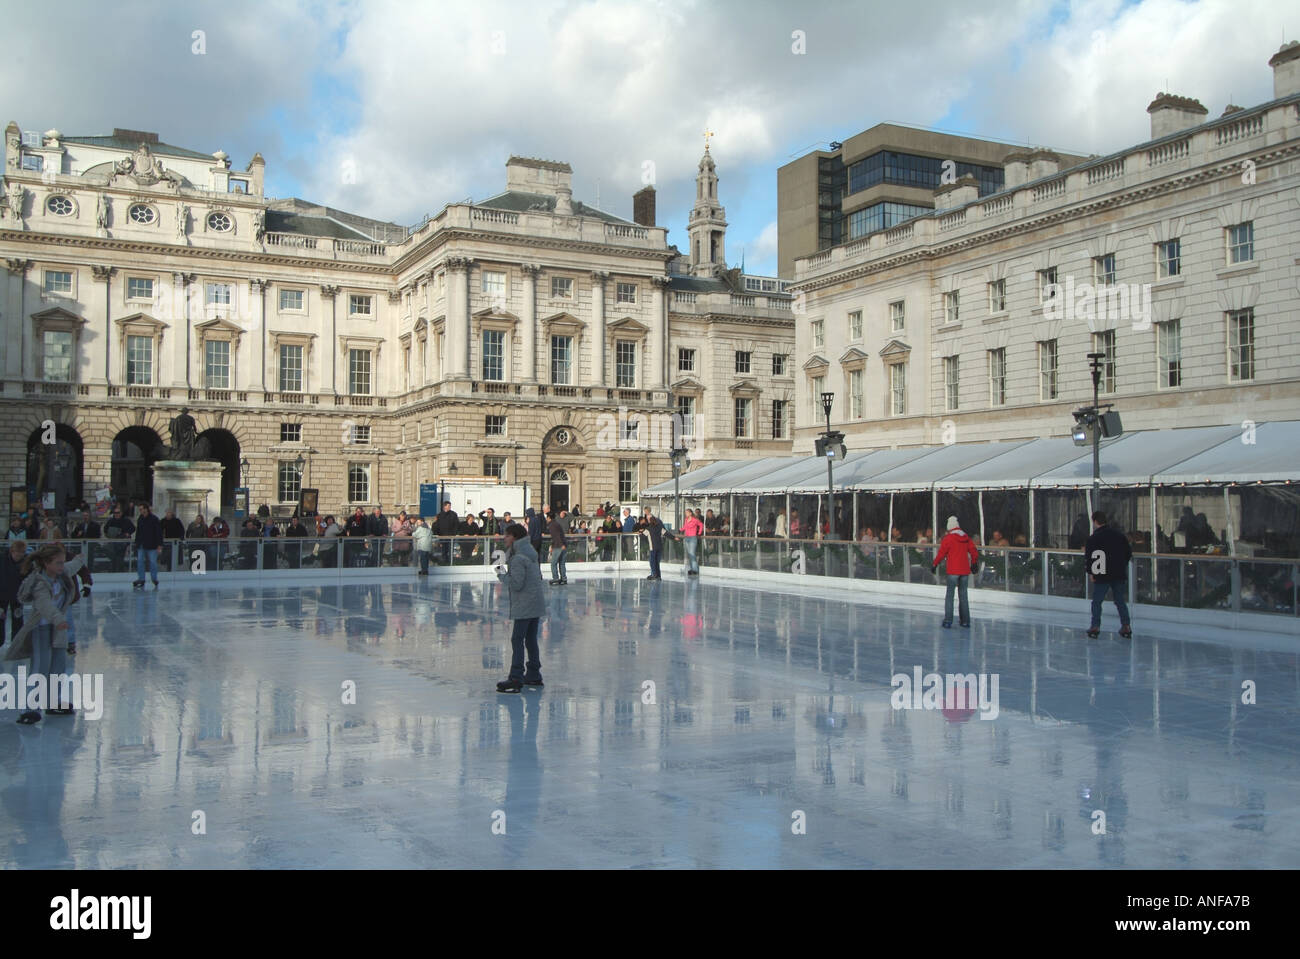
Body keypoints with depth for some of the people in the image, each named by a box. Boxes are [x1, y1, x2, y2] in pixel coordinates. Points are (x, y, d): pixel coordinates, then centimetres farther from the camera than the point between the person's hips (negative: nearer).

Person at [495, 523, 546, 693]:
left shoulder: (518, 558, -17)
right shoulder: (530, 553, 13)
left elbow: (516, 584, -21)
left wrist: (502, 575, -5)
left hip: (524, 607, -10)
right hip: (536, 604, 10)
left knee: (517, 640, -7)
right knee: (531, 640, 15)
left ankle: (516, 679, -8)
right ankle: (534, 675, 21)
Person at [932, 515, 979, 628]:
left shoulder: (948, 539, -8)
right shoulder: (966, 538, 7)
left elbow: (941, 554, -7)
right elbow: (974, 553, 13)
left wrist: (934, 565, 7)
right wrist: (974, 564, 29)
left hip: (953, 571, -4)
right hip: (965, 571, 4)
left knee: (950, 595, 1)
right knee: (963, 595, 12)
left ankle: (948, 621, -4)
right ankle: (965, 621, 14)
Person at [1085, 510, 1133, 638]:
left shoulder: (1093, 538, -10)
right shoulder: (1119, 535, 6)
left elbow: (1089, 557, -12)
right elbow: (1129, 553, 12)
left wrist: (1090, 572, -1)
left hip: (1102, 576, -4)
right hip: (1120, 575, 4)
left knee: (1097, 601, 5)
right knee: (1120, 601, 13)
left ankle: (1095, 627, 2)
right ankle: (1126, 626, 9)